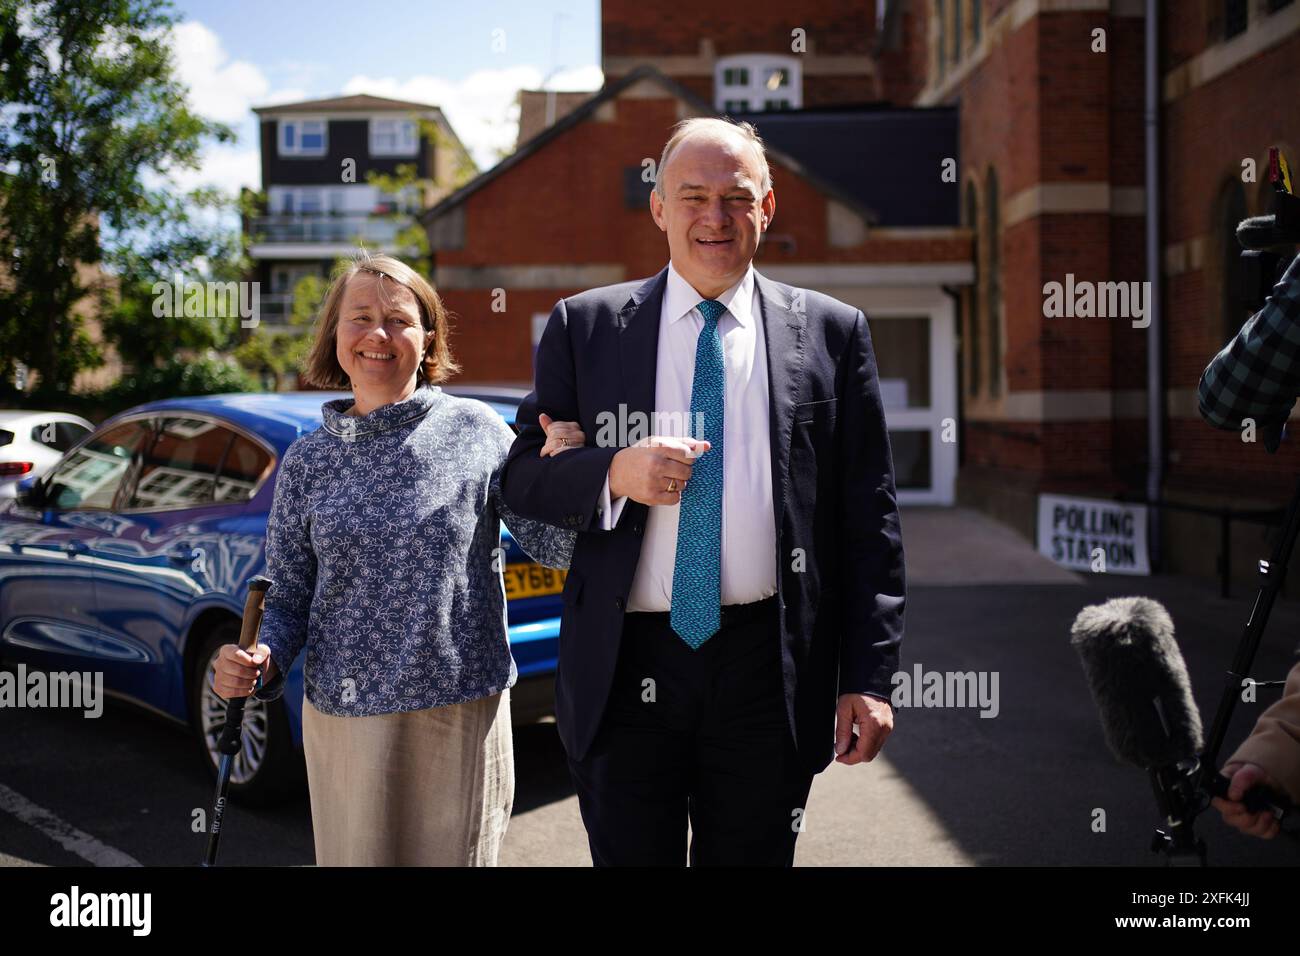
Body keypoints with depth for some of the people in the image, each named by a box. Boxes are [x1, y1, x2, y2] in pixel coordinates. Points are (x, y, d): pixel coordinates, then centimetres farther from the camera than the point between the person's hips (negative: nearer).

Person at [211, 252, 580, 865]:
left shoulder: (477, 430, -2)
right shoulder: (307, 460, 5)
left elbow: (554, 549, -1)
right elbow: (289, 598, 9)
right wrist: (260, 660, -11)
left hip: (462, 716, -1)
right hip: (343, 718, 2)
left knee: (454, 856, 11)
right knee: (357, 856, 13)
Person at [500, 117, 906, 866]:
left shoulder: (832, 332, 4)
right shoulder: (585, 326, 5)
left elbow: (869, 516, 2)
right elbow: (522, 474, 5)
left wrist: (869, 677, -2)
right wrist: (613, 475, -16)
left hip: (769, 671, 0)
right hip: (625, 670, 0)